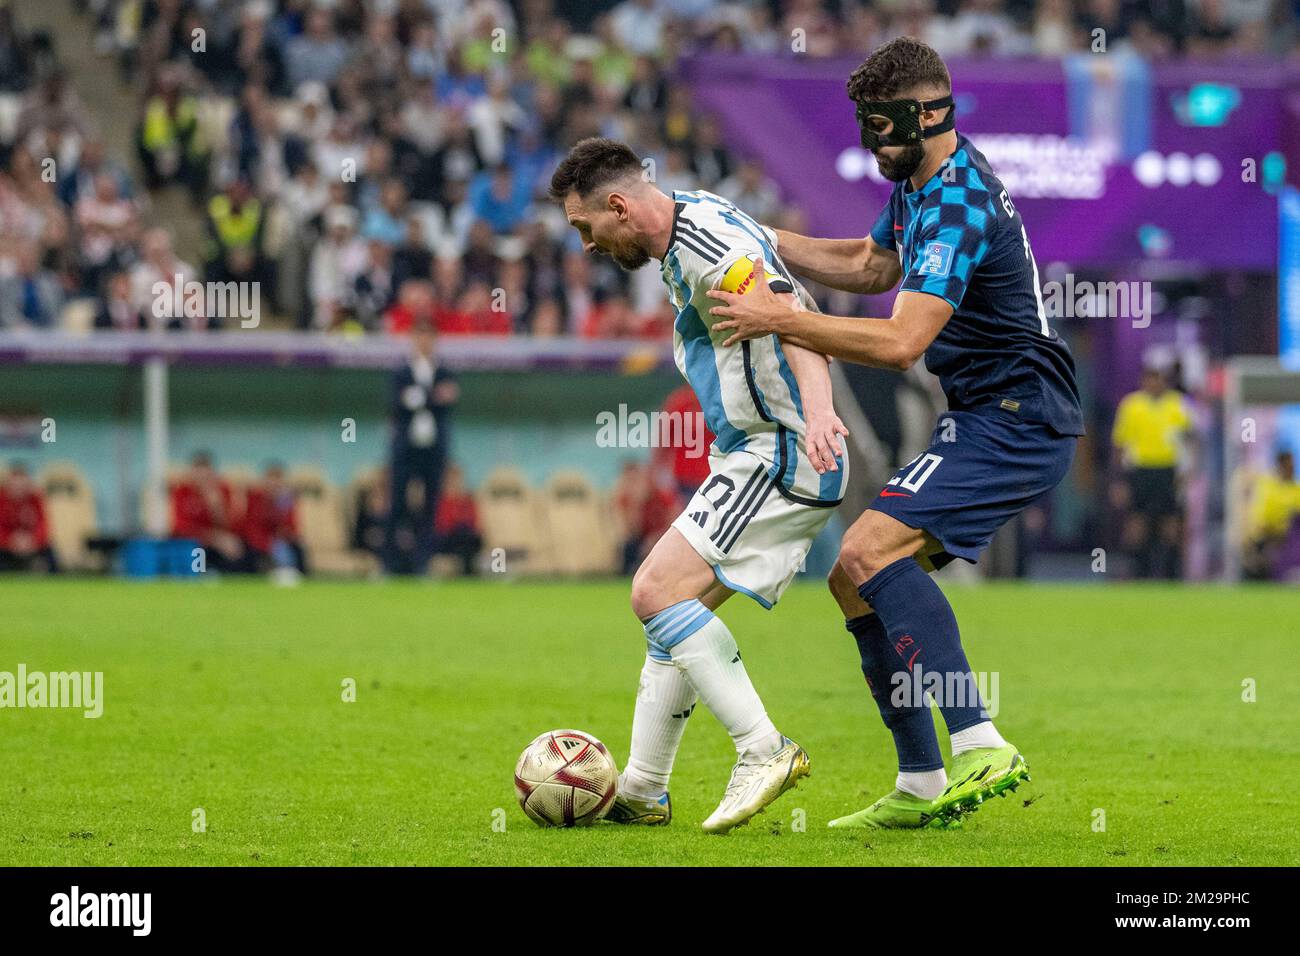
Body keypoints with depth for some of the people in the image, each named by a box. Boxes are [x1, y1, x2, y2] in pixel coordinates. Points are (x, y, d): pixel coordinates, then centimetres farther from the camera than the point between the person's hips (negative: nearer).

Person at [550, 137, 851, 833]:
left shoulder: (705, 238, -16)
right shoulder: (680, 241, 17)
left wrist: (816, 409, -43)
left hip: (781, 452, -11)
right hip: (754, 456, 11)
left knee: (657, 592, -16)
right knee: (672, 602, 12)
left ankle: (763, 750, -16)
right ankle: (641, 793, 18)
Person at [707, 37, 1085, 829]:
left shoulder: (959, 206, -21)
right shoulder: (921, 184, 12)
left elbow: (901, 342, -30)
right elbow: (873, 266, 31)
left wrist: (779, 320, -27)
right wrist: (763, 241, 22)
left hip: (1017, 421, -10)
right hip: (987, 419, 10)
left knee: (868, 552, -25)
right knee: (857, 578, 8)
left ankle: (981, 747, -31)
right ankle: (922, 789, 10)